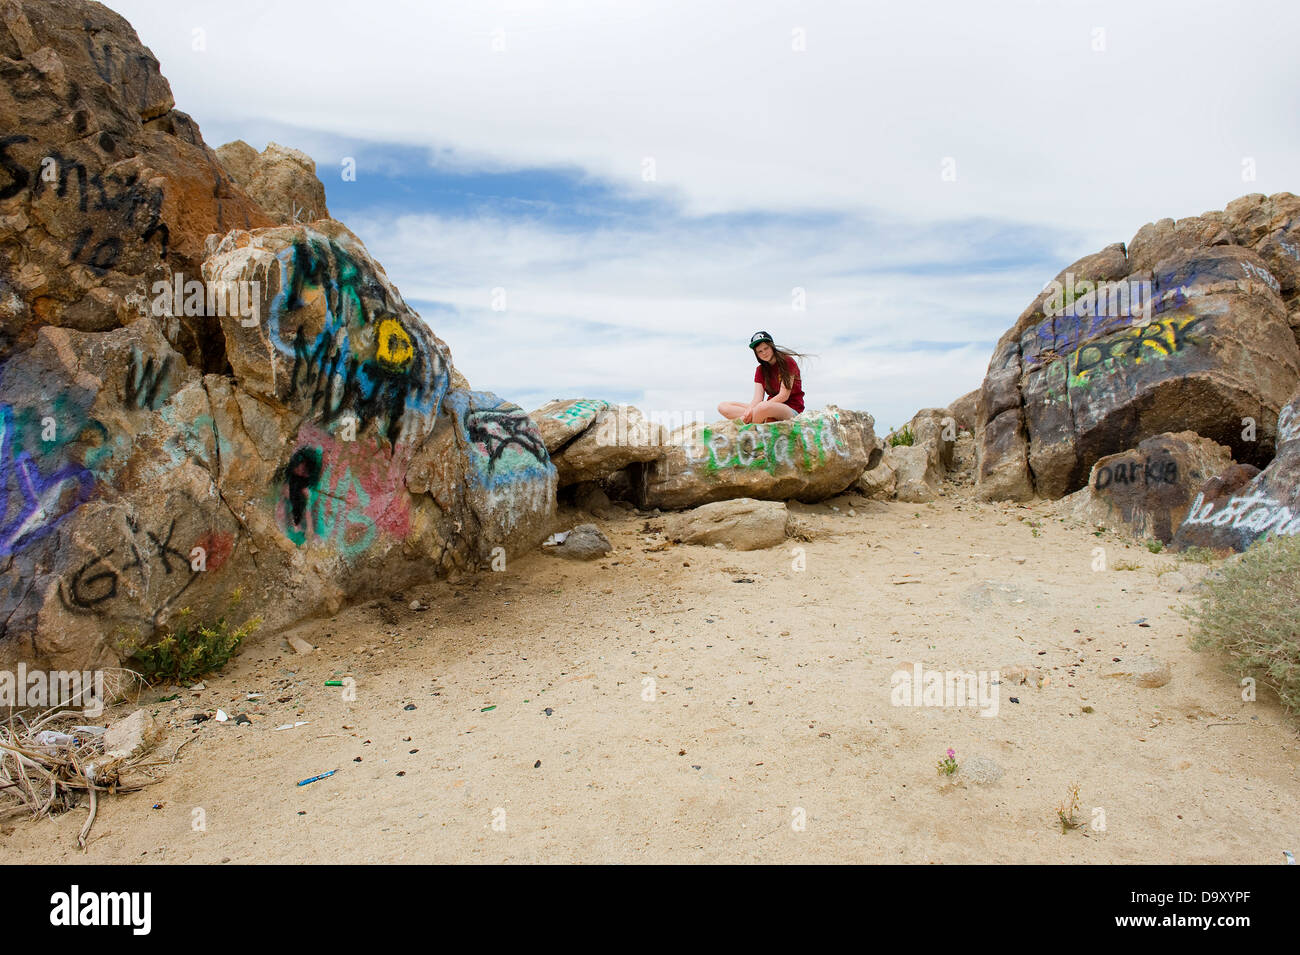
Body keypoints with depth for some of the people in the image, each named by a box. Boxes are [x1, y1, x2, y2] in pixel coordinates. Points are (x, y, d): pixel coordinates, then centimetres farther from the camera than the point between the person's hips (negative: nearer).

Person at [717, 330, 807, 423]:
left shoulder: (787, 362, -4)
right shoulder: (760, 370, 13)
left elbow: (784, 396, -13)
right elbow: (757, 399, 0)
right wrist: (749, 411, -24)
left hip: (792, 410, -6)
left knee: (763, 407, -42)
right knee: (723, 407, -6)